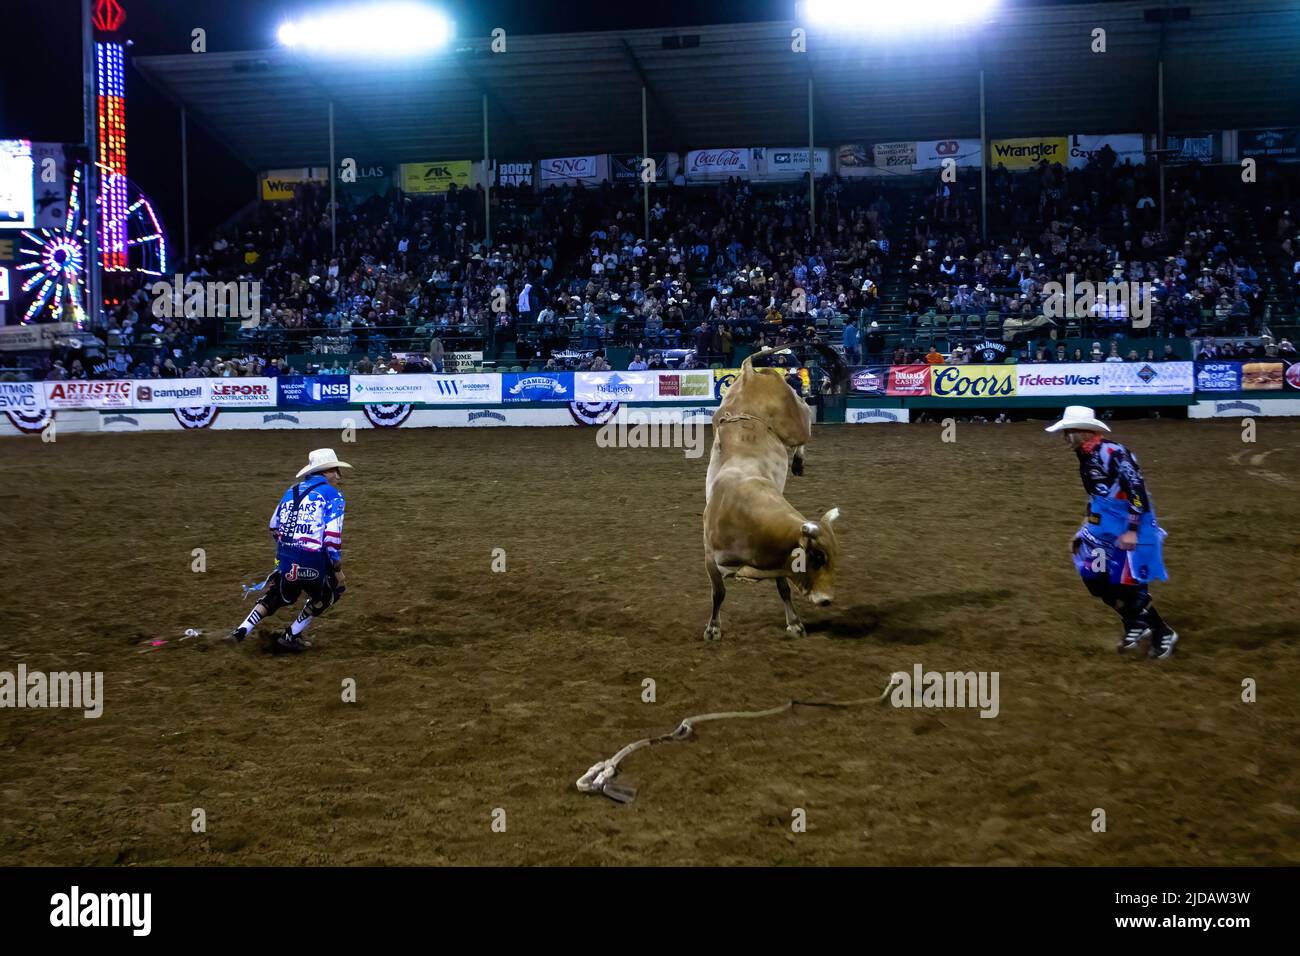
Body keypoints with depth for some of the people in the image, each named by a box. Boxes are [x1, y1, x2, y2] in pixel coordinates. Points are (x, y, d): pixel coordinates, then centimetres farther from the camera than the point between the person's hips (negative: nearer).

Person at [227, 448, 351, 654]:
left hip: (285, 562, 6)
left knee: (277, 596, 31)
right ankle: (290, 638, 21)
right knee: (327, 595, 23)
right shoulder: (332, 495, -2)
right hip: (313, 565, -6)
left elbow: (274, 528, 23)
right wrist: (337, 569, -4)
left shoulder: (292, 491, 16)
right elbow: (332, 537, -12)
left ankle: (240, 632, 18)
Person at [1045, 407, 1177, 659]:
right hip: (1106, 527, 9)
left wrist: (1132, 531, -26)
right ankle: (1136, 624, 25)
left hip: (1129, 528, -9)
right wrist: (1088, 527, 20)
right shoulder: (1086, 456, 7)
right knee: (1095, 579, 7)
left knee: (1127, 585, -6)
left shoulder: (1113, 453, -21)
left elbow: (1137, 492, -24)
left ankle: (1164, 634, 12)